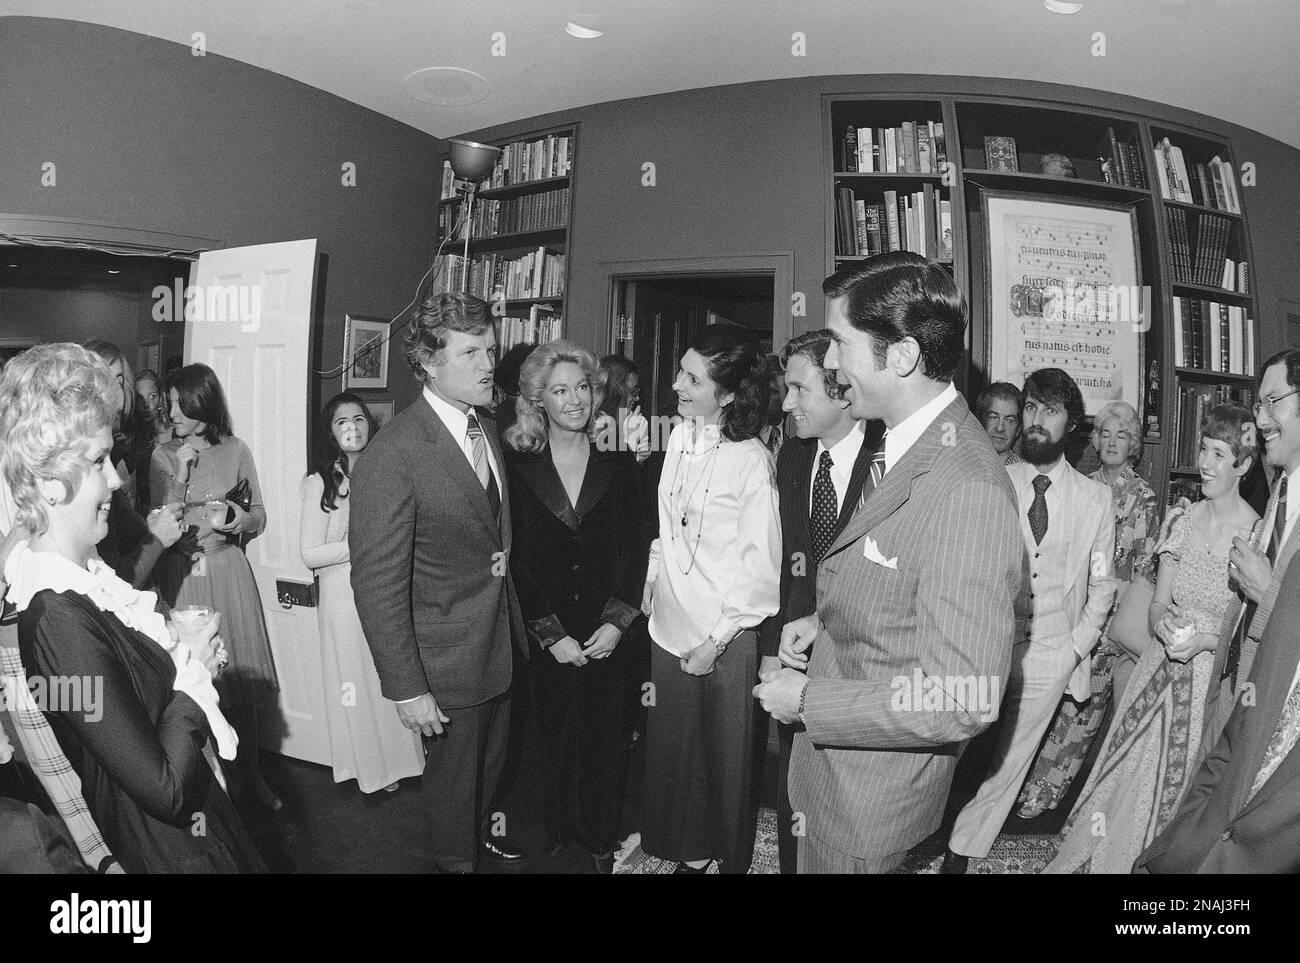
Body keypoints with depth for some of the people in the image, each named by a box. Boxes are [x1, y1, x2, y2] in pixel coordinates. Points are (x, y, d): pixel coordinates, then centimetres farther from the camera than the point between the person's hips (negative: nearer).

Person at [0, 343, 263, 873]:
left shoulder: (84, 572, -4)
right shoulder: (60, 620, -30)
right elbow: (165, 790, -27)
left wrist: (177, 647, -6)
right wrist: (191, 668, -16)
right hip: (163, 844, -8)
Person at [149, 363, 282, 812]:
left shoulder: (235, 451, 3)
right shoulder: (163, 455, 3)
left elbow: (259, 517, 9)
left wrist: (235, 517, -12)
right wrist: (181, 470, -12)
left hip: (227, 571, 0)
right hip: (179, 574, 0)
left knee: (241, 674, 4)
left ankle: (250, 772, 18)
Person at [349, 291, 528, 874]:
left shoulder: (485, 425, 1)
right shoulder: (390, 458, -25)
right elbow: (377, 585, -23)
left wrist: (514, 619, 10)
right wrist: (406, 689, -21)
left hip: (501, 639, 7)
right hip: (446, 655, -7)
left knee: (491, 758, 28)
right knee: (452, 771, 16)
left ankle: (480, 830, 54)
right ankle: (457, 859, 42)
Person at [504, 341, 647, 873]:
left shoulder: (618, 463, 2)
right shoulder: (517, 464, -4)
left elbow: (634, 547, 2)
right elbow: (515, 559, -5)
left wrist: (617, 622, -8)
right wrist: (552, 634, -9)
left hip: (606, 634, 1)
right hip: (541, 636, -1)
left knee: (604, 737, 10)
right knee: (549, 737, 6)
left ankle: (600, 838, 30)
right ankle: (550, 835, 28)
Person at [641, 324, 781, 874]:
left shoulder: (751, 459, -15)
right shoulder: (679, 437, 1)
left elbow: (760, 566, -13)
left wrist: (715, 641, -12)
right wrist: (651, 578, 7)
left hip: (725, 637, -5)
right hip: (670, 623, 5)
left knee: (727, 754, 12)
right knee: (673, 747, 16)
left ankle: (731, 858, 34)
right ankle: (692, 852, 37)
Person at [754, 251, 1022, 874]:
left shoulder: (968, 492, -32)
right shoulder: (902, 445, -1)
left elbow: (962, 702, -31)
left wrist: (807, 701, -22)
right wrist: (823, 622, 2)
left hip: (875, 783, -8)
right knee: (810, 855, 27)